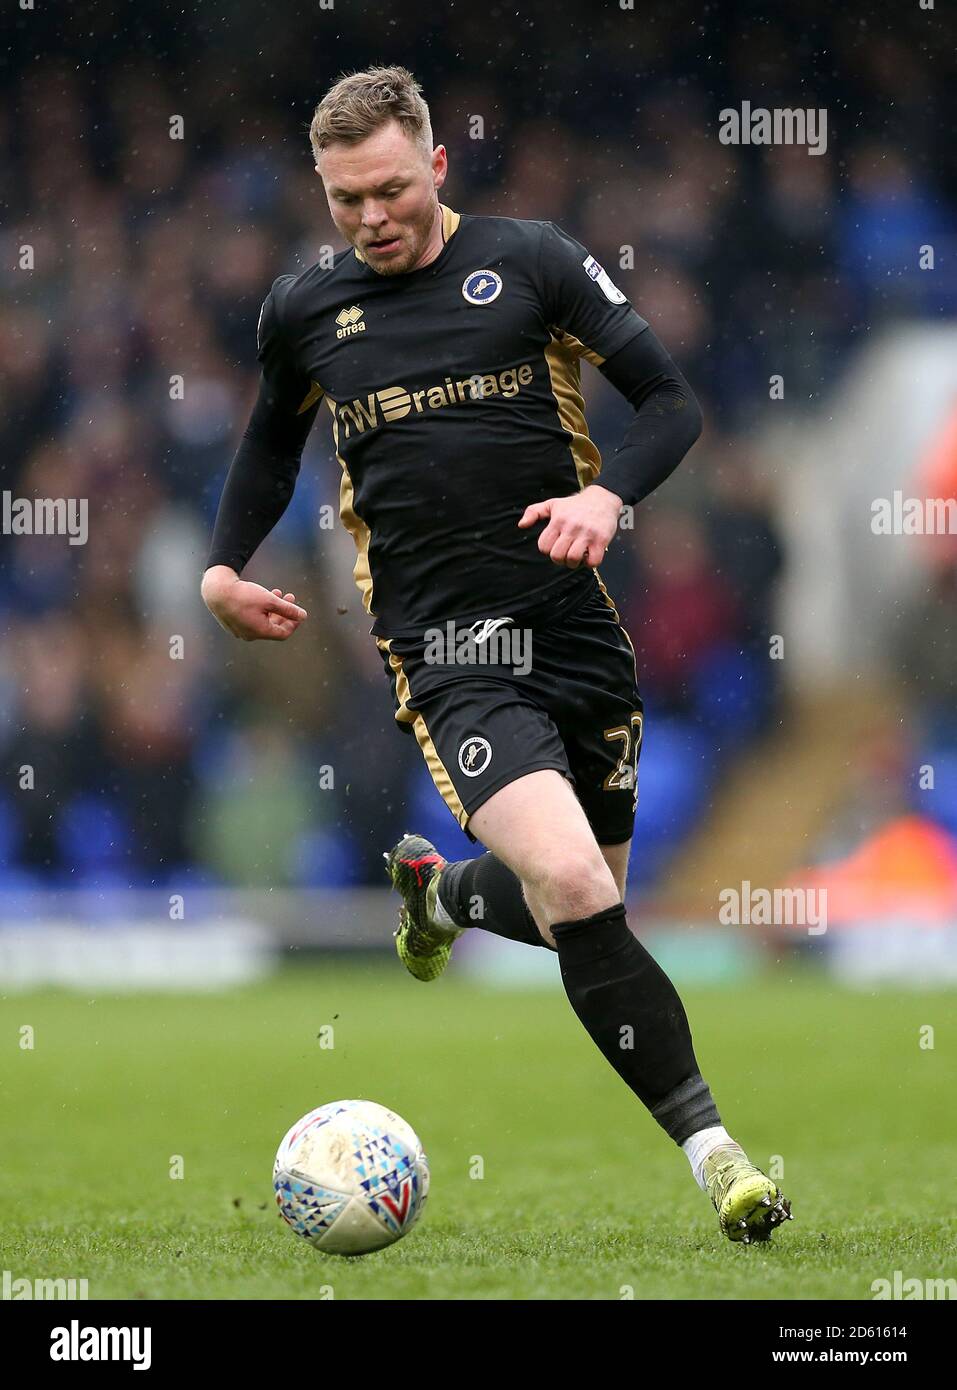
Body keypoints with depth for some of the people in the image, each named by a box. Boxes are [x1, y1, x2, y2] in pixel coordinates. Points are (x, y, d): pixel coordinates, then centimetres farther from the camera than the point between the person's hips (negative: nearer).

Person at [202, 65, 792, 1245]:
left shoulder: (529, 260, 0)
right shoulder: (304, 311, 6)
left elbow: (669, 401, 1)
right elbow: (273, 438, 27)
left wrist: (607, 495, -17)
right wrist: (225, 565, 15)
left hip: (576, 622, 2)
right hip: (447, 648, -2)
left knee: (578, 902, 15)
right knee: (573, 886, -24)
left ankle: (441, 888, 51)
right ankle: (712, 1153, -20)